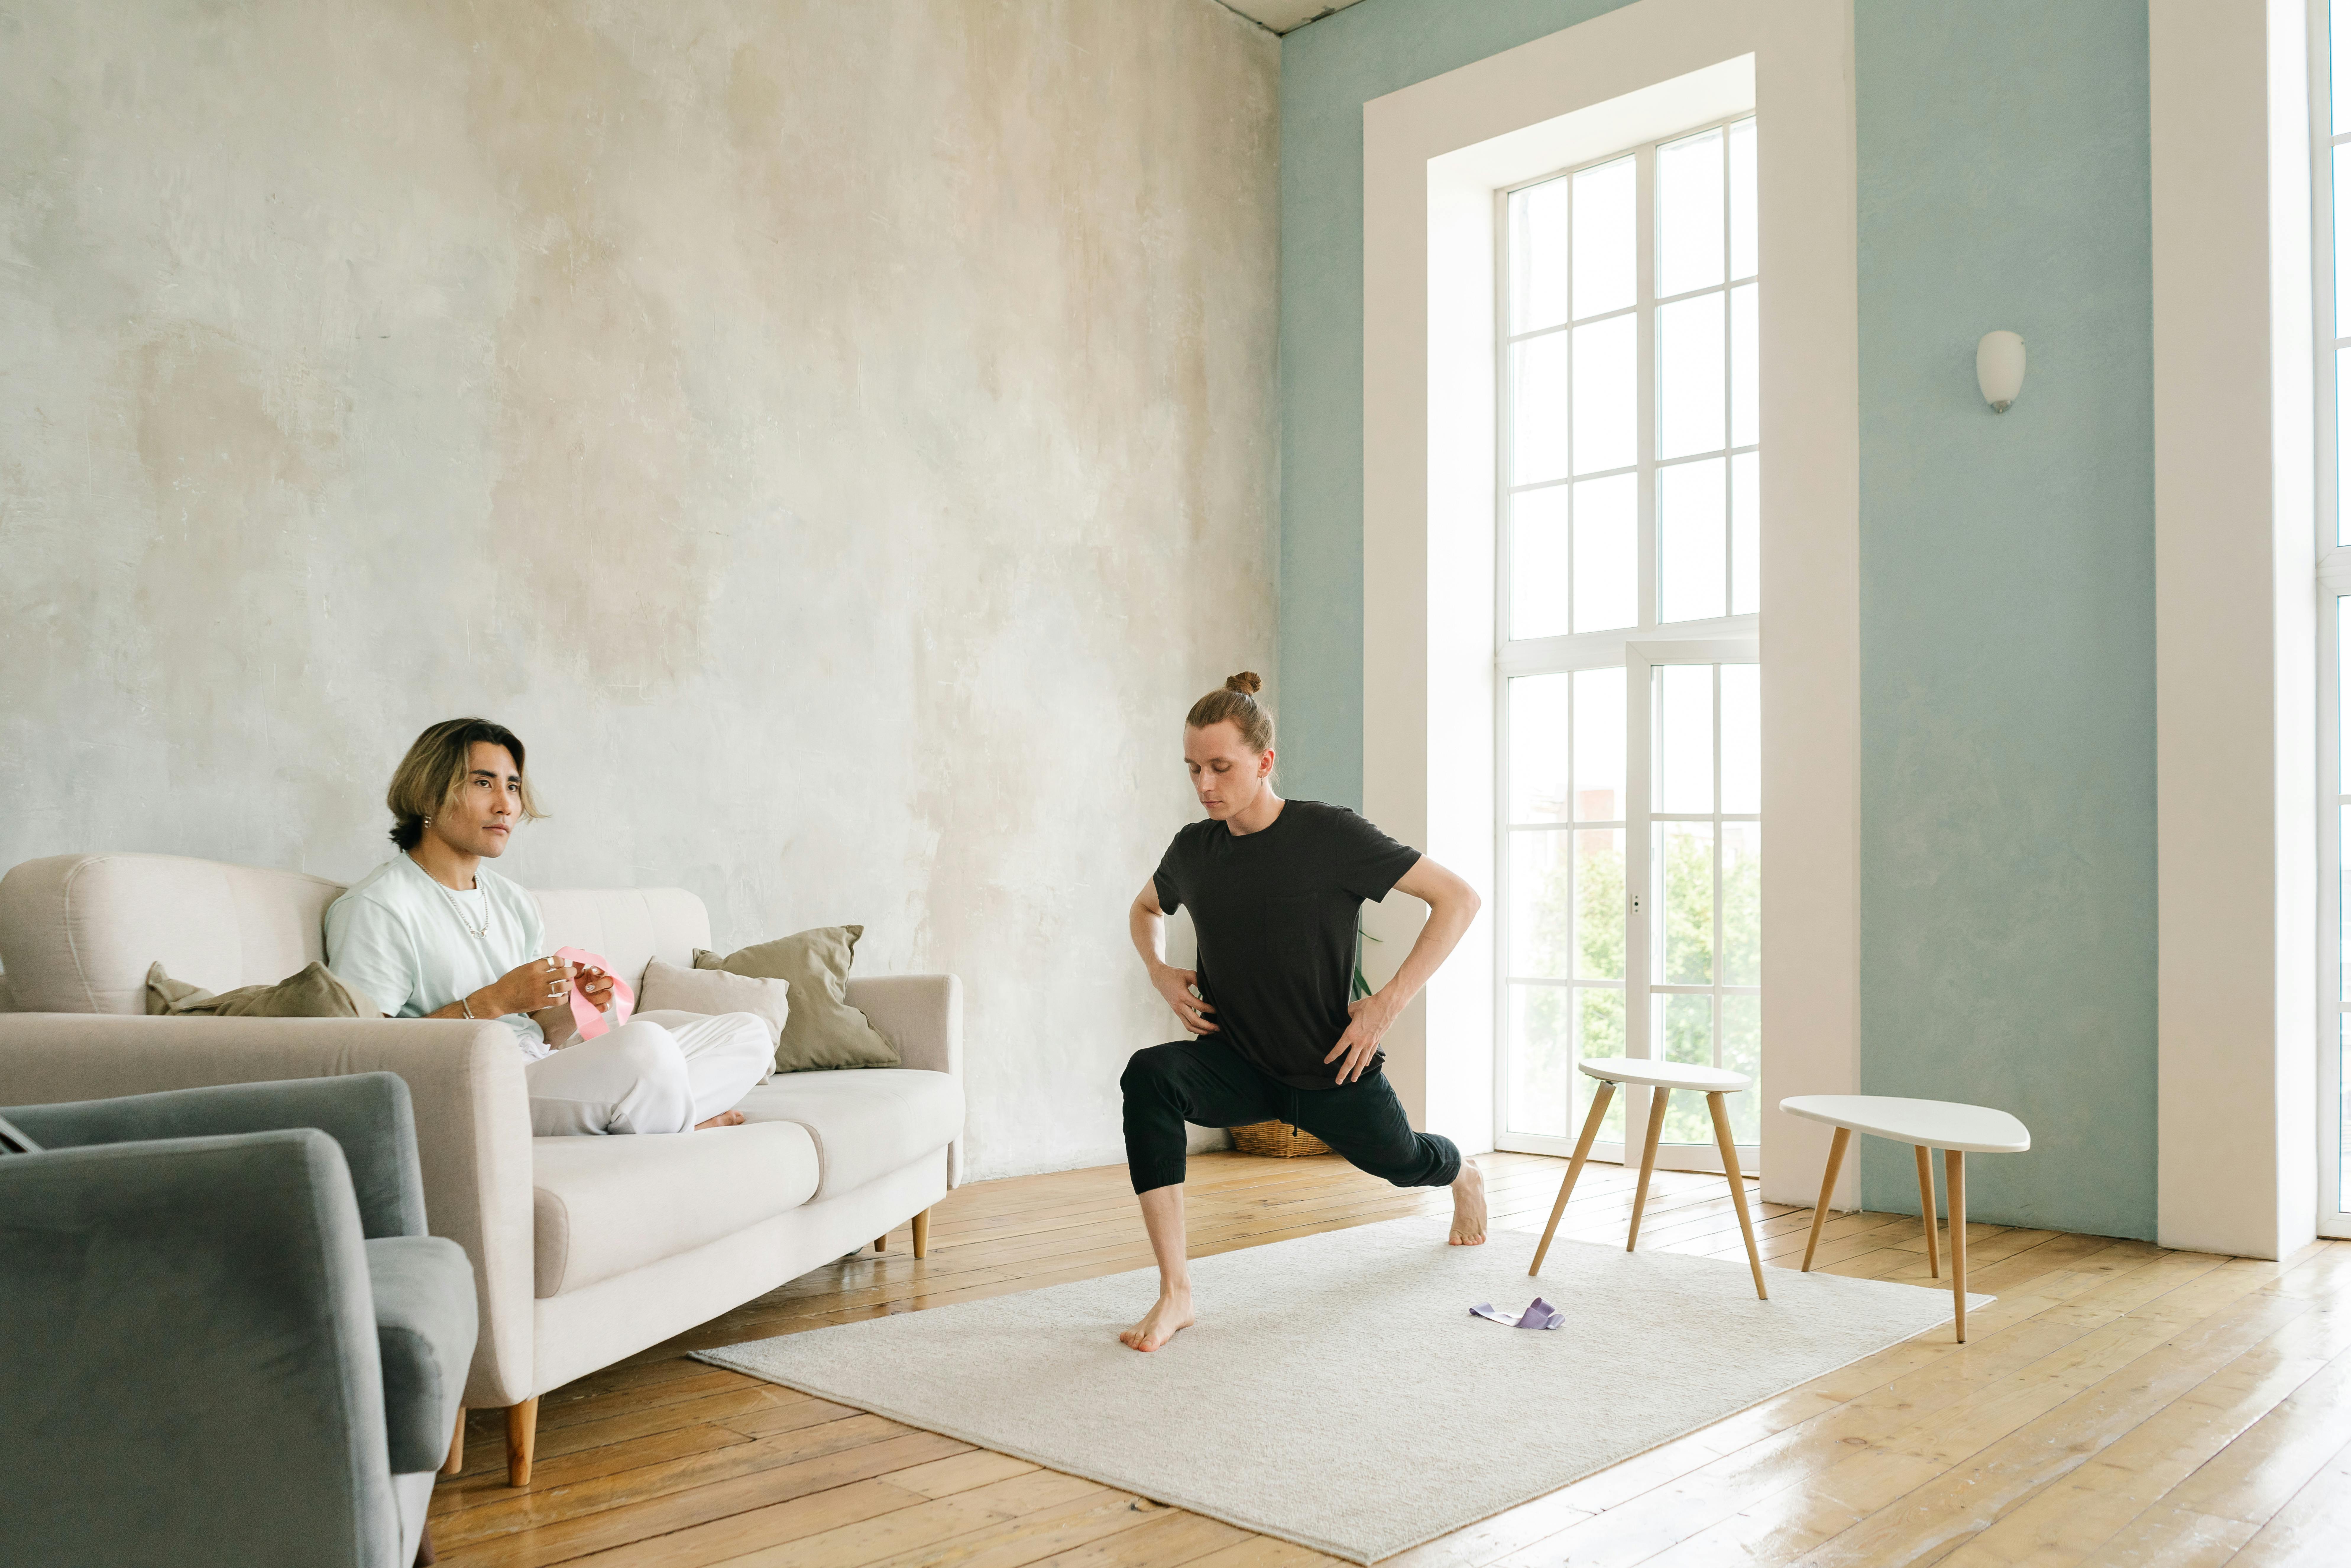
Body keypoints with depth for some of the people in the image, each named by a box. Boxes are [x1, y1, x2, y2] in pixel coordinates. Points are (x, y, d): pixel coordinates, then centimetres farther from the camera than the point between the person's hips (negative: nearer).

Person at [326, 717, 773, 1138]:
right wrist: (493, 1002, -16)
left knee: (748, 1033, 1)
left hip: (546, 1072, 9)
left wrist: (573, 1004, -3)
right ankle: (675, 1128, -5)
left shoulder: (516, 903, 20)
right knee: (646, 1045, -34)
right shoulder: (375, 907, -6)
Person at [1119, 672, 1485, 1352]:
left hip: (1331, 1071, -2)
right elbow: (1146, 908, 19)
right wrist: (1161, 973, -1)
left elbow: (1459, 899, -16)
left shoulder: (1331, 835, -20)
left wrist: (1390, 1002, -20)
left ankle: (1464, 1173, 67)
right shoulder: (1194, 850, -5)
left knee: (1401, 1162, 24)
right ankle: (1176, 1294, -25)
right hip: (1237, 1062, 2)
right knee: (1148, 1076, -29)